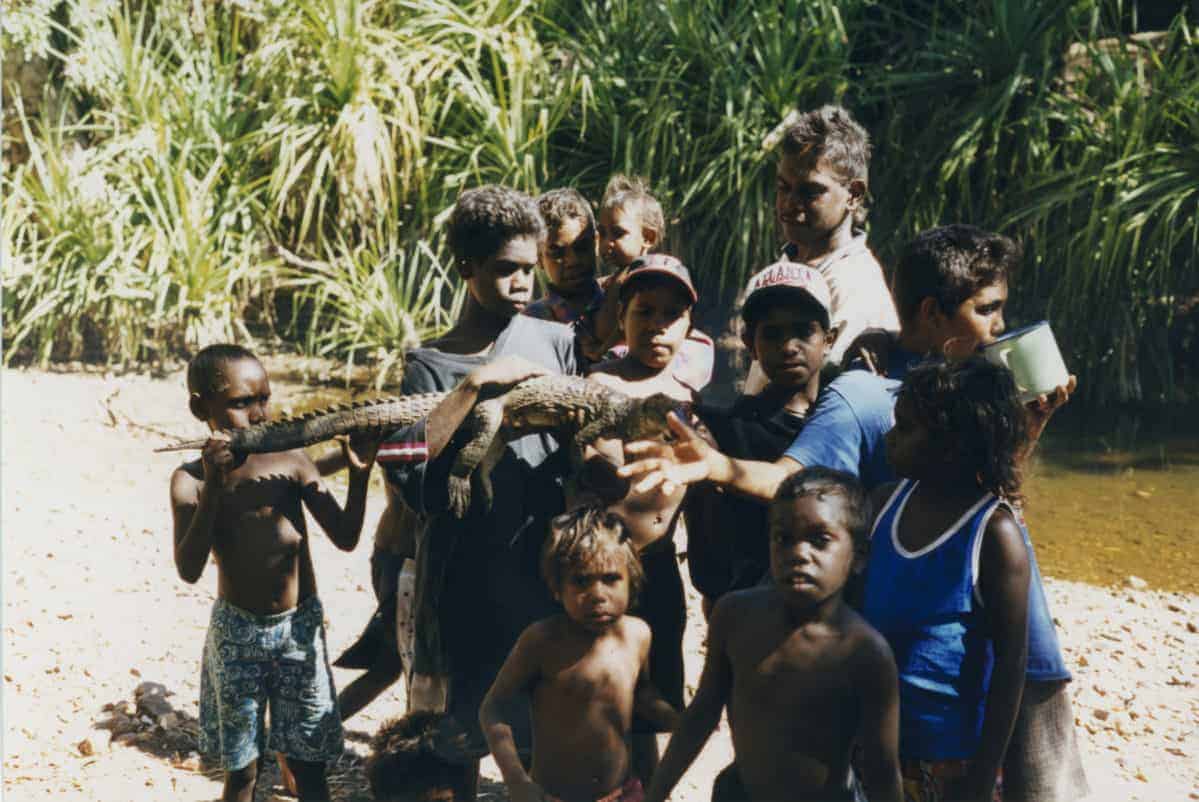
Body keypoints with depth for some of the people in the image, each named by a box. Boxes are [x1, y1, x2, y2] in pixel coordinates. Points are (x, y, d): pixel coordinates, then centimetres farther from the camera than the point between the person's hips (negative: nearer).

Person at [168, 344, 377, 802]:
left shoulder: (291, 462, -5)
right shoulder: (191, 480, -8)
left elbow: (345, 538, -3)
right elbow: (189, 570, -21)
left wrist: (359, 475, -18)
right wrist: (213, 488, -28)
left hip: (300, 627, 1)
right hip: (236, 632, -1)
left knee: (308, 764, 9)